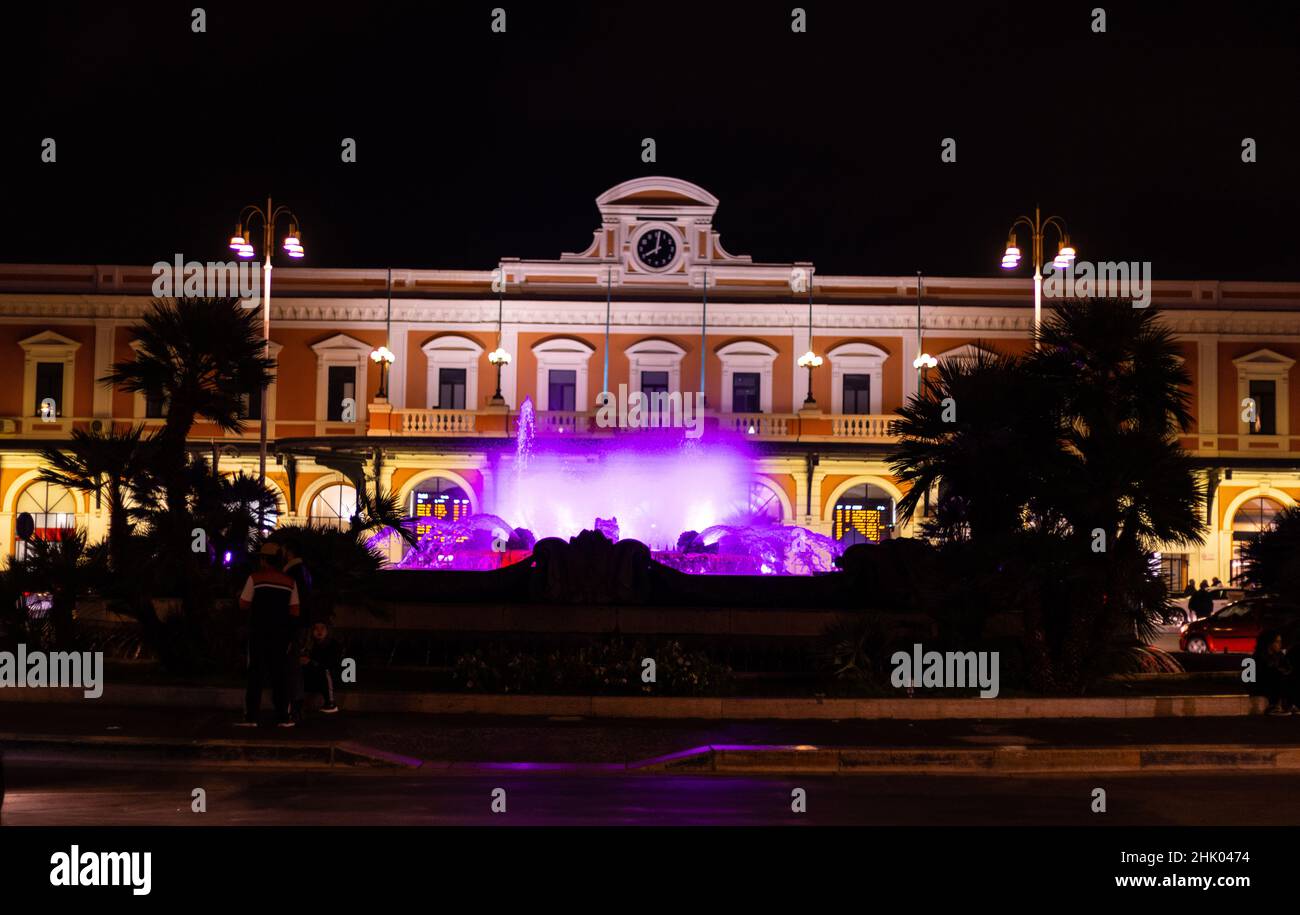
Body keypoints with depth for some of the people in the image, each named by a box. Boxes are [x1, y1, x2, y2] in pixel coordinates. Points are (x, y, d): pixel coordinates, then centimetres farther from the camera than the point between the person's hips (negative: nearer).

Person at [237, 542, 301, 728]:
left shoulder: (255, 578, -6)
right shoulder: (290, 582, 2)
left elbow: (243, 605, -5)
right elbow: (295, 611, 1)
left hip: (259, 632, -2)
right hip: (281, 634, 2)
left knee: (256, 673, 2)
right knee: (279, 674, 8)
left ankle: (251, 716, -1)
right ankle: (283, 717, 8)